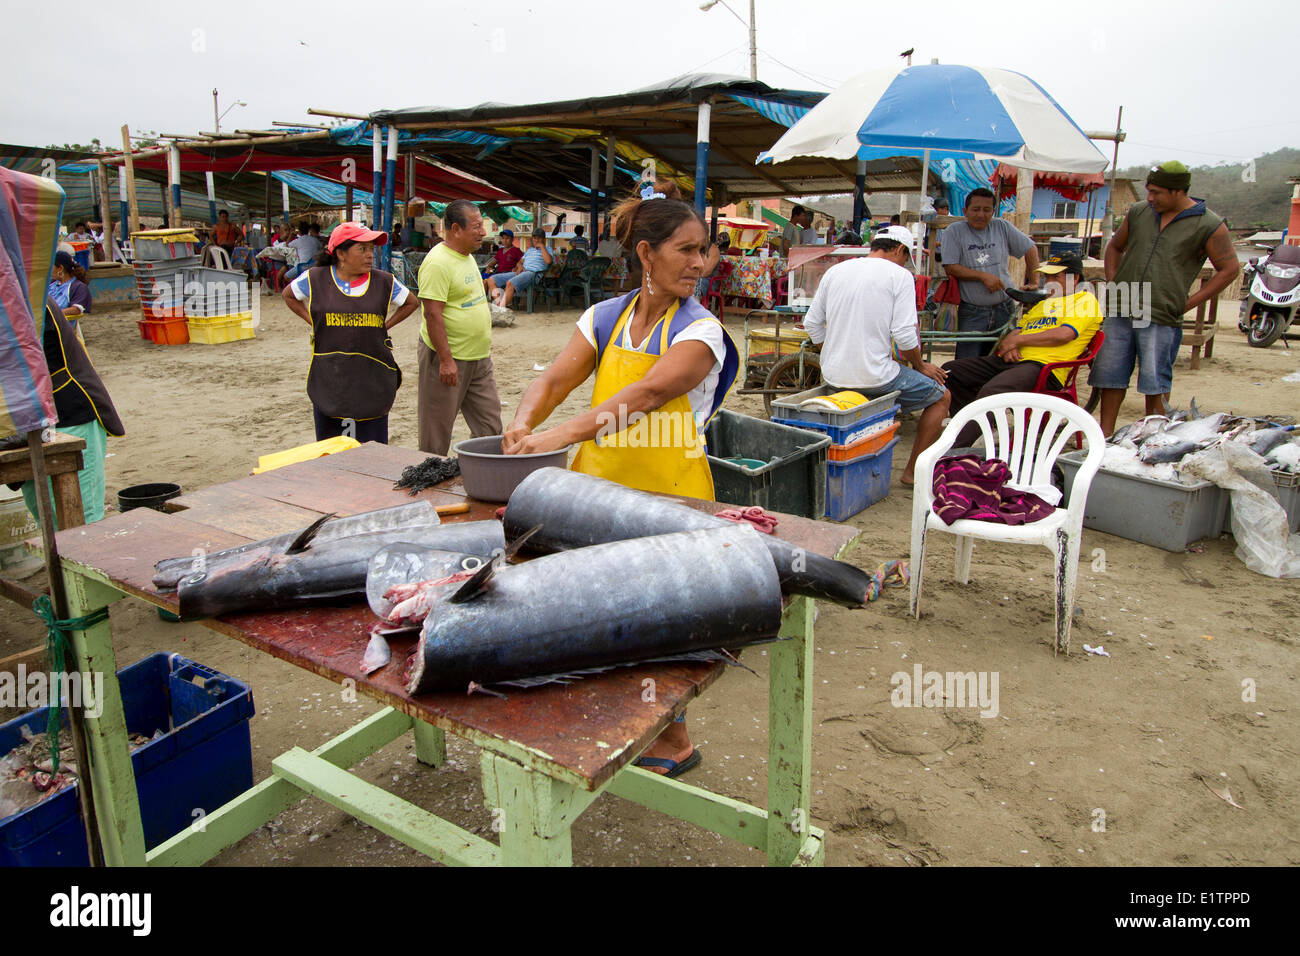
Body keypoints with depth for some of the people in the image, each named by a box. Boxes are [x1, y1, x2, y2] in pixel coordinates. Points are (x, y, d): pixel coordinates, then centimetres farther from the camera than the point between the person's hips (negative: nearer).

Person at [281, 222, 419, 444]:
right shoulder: (315, 279, 1)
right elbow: (288, 295, 19)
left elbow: (411, 302, 17)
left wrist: (385, 325, 6)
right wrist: (313, 321, 7)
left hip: (372, 379, 0)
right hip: (329, 380, 0)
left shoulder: (384, 282, 2)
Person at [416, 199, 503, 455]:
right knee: (437, 431, 3)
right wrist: (446, 360, -24)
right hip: (448, 358, -9)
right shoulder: (437, 262, -17)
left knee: (490, 426, 10)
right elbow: (433, 314, -22)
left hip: (479, 357, 9)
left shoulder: (467, 257, 13)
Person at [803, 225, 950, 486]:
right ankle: (913, 471, 18)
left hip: (833, 375, 6)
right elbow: (904, 333, -13)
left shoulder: (835, 271, 9)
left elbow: (811, 323, 11)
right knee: (941, 397, 18)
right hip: (874, 375, -6)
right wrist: (920, 366, 5)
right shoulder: (899, 275, -6)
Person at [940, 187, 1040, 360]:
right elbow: (950, 267, -9)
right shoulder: (954, 231, -2)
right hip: (972, 312, -3)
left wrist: (1032, 282, 9)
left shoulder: (1002, 227, 7)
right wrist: (984, 276, -14)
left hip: (1004, 309, 3)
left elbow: (1030, 249, 16)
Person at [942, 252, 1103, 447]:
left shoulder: (1085, 299, 6)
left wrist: (1018, 339, -6)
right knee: (950, 371, -1)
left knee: (990, 392, -37)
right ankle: (970, 426, -3)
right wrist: (1009, 345, -1)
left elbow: (1065, 334, -10)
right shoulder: (1043, 302, 31)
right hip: (1013, 360, 9)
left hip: (1042, 366, -9)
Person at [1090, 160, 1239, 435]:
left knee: (1155, 384, -1)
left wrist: (1188, 303, -4)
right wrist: (1112, 284, 11)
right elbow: (1114, 247, 23)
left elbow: (1229, 269, 2)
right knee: (1111, 376, 6)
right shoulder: (1138, 212, 9)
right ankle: (1105, 436, 16)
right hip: (1120, 312, 4)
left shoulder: (1209, 225, -3)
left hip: (1161, 319, -4)